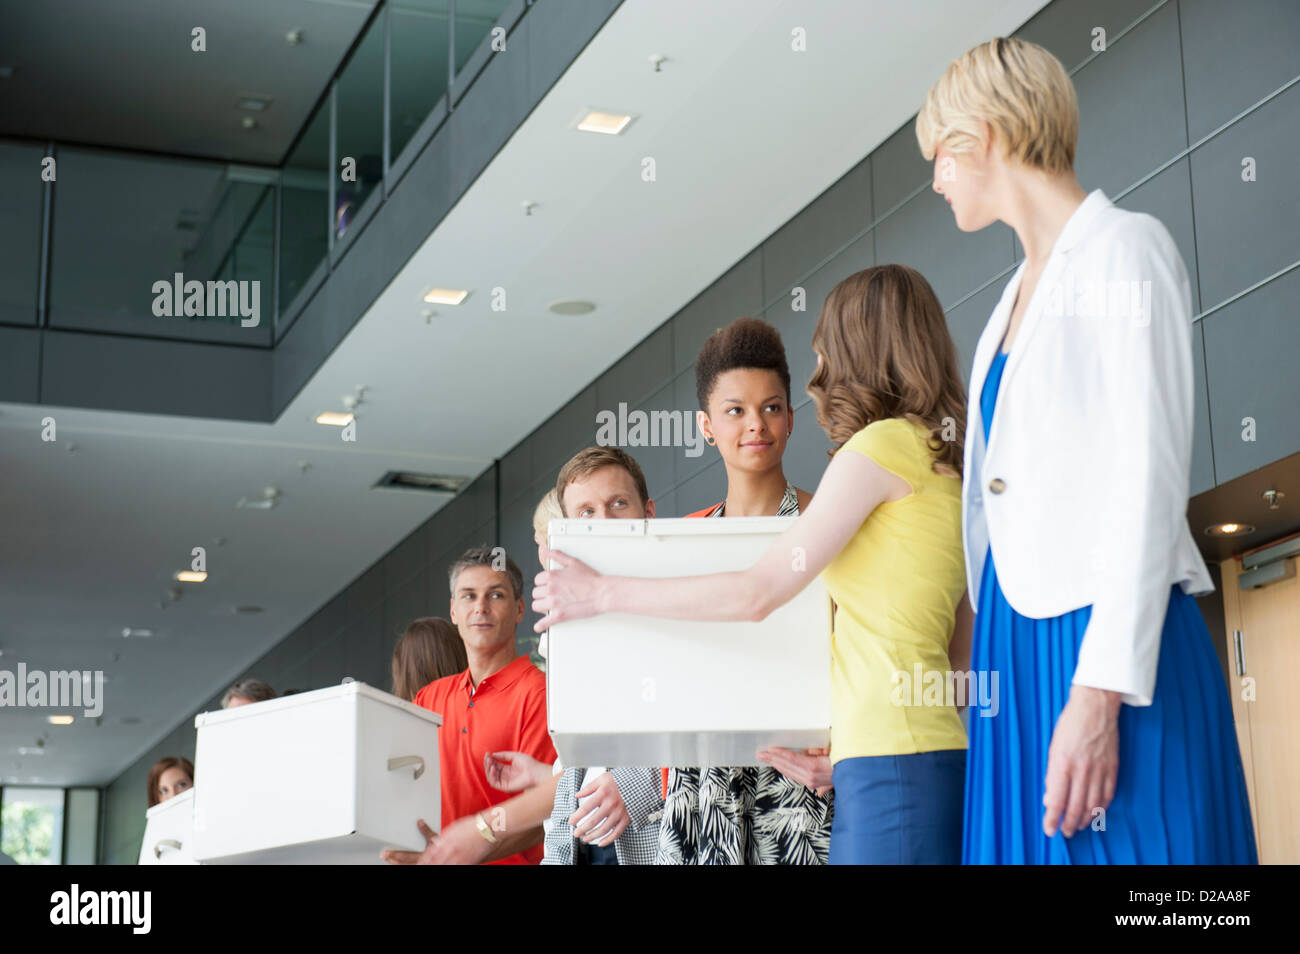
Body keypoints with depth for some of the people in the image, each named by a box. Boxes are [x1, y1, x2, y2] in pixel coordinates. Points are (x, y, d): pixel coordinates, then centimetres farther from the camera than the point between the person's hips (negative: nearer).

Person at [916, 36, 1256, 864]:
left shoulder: (1123, 250, -5)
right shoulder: (1022, 290, 20)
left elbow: (1149, 484, -14)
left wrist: (1100, 691, -21)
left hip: (1109, 645, -8)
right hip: (1018, 644, 8)